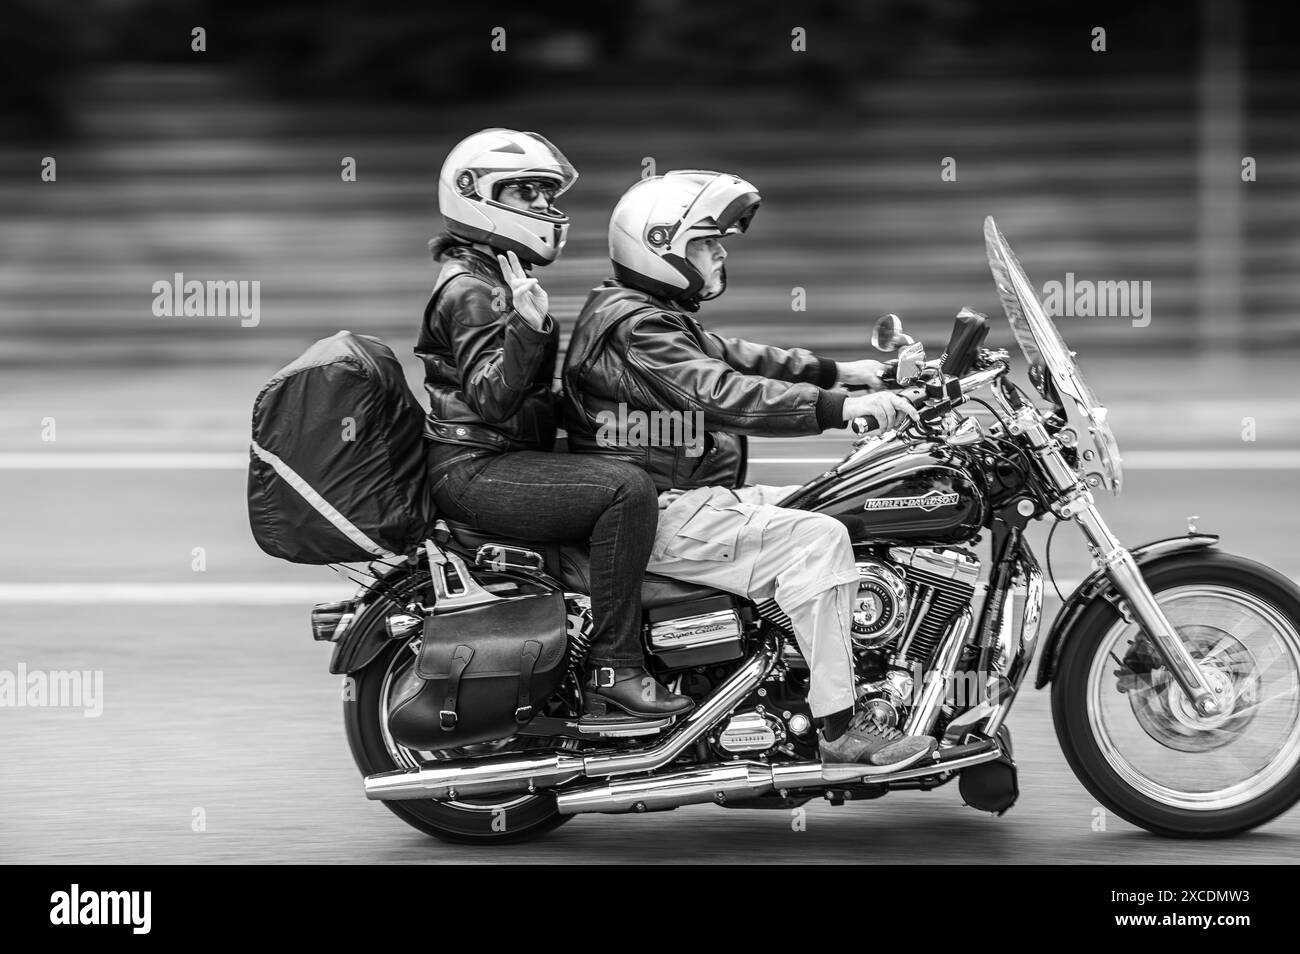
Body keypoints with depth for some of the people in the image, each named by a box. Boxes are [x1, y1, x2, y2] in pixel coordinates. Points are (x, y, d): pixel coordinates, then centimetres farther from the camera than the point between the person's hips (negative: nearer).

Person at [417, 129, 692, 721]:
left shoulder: (506, 276, 21)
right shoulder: (470, 289, -12)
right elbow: (491, 397, -24)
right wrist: (527, 325, -37)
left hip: (509, 459, 11)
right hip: (474, 469, -11)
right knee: (627, 489, -26)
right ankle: (612, 673, -29)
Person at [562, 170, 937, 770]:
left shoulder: (661, 315, 18)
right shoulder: (635, 327, -18)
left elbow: (737, 359, 24)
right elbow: (723, 394, -29)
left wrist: (838, 372, 14)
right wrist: (840, 407, -33)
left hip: (693, 496, 11)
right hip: (658, 513, -11)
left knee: (834, 512, 11)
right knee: (816, 540, -22)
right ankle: (840, 728, -22)